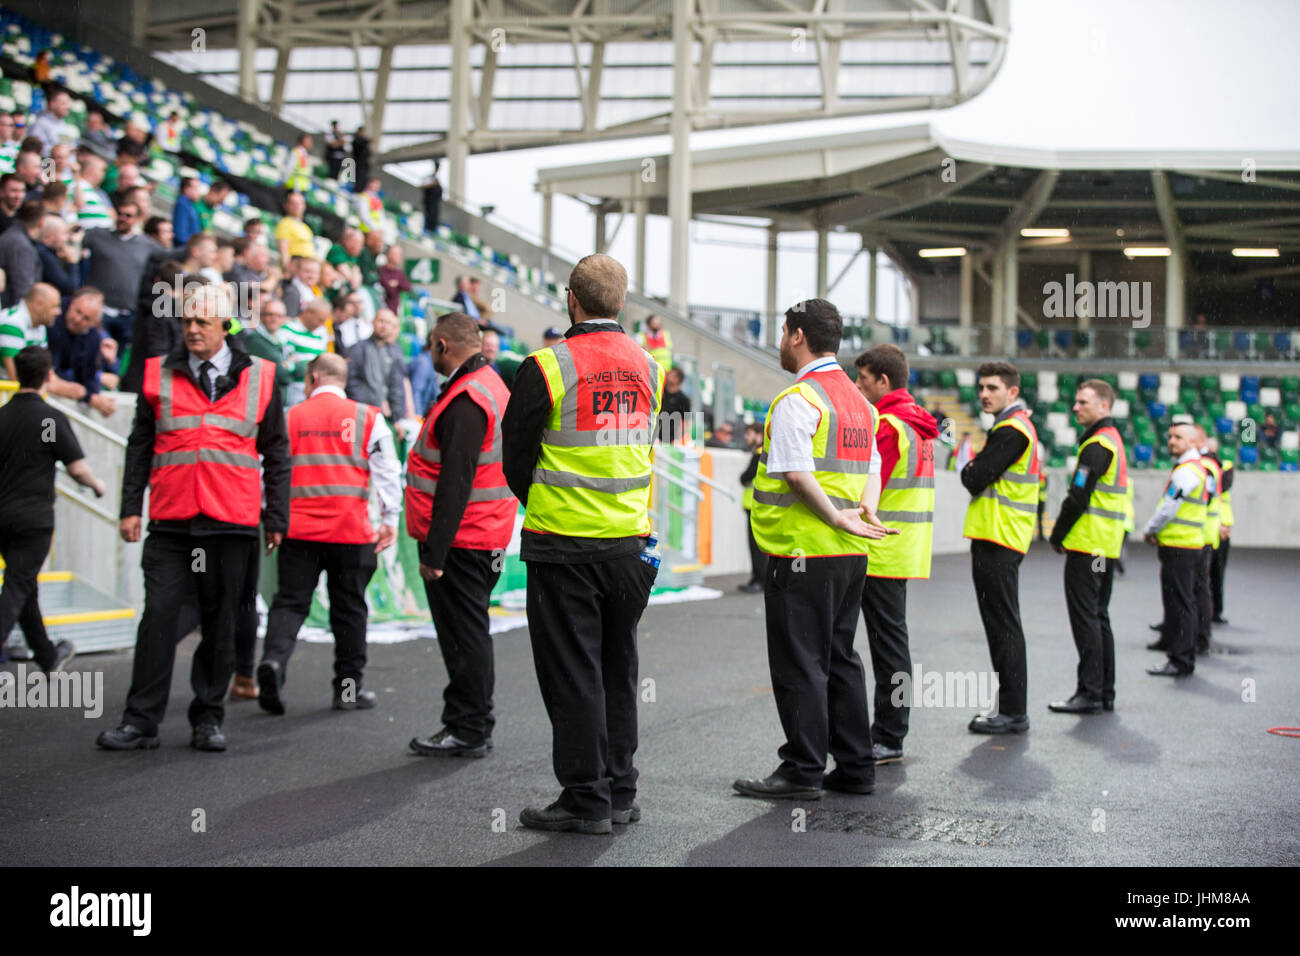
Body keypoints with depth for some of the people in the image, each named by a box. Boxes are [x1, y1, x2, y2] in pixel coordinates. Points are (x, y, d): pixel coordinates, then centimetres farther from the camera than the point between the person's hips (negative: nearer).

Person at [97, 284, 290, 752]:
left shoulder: (258, 377, 7)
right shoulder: (159, 375, 9)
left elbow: (276, 454, 10)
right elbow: (139, 446, 12)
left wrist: (277, 518, 7)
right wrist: (131, 507, 4)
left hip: (232, 524, 0)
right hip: (170, 524, 0)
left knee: (221, 623, 6)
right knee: (159, 617, -5)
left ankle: (208, 719, 18)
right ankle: (141, 721, 2)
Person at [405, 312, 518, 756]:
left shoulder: (466, 402, -18)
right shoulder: (490, 385, 16)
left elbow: (455, 483, -24)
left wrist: (434, 552, -22)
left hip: (460, 539, -10)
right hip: (487, 534, 10)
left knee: (464, 636, -4)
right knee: (468, 633, 15)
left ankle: (468, 730, 3)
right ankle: (470, 724, 23)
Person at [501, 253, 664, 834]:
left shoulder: (547, 368, -13)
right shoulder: (649, 369, 4)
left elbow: (516, 456, -4)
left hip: (563, 545, -5)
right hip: (629, 543, 5)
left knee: (572, 673, 3)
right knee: (617, 670, 15)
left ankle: (586, 800, 7)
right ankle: (620, 793, 21)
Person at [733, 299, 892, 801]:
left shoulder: (797, 399, -12)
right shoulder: (858, 400, 17)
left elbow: (797, 473, -21)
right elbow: (872, 466, 15)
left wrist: (837, 518, -15)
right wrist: (866, 509, 0)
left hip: (804, 551, -9)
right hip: (851, 554, 9)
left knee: (800, 661, -2)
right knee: (839, 656, 15)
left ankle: (803, 770, 1)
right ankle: (855, 767, 18)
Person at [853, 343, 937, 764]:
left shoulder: (887, 426, -16)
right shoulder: (918, 424, 15)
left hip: (882, 552, -10)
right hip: (905, 551, 10)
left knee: (888, 643, -5)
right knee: (891, 639, 15)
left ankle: (888, 740, 0)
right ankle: (887, 731, 22)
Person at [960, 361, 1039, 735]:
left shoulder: (1011, 430, -14)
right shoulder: (1019, 426, 19)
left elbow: (976, 479, -17)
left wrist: (967, 469, 2)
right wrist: (976, 471, 0)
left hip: (998, 541, -10)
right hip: (1000, 538, 10)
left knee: (1003, 627, -7)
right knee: (1001, 626, 13)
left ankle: (1014, 712, -4)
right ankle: (1011, 707, 18)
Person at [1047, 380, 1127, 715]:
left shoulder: (1096, 445, -15)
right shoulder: (1114, 441, 17)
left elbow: (1078, 498, -18)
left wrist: (1057, 536, -6)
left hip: (1086, 545, -10)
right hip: (1107, 547, 10)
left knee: (1085, 618, -6)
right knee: (1099, 617, 13)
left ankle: (1090, 693, -5)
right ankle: (1105, 692, 17)